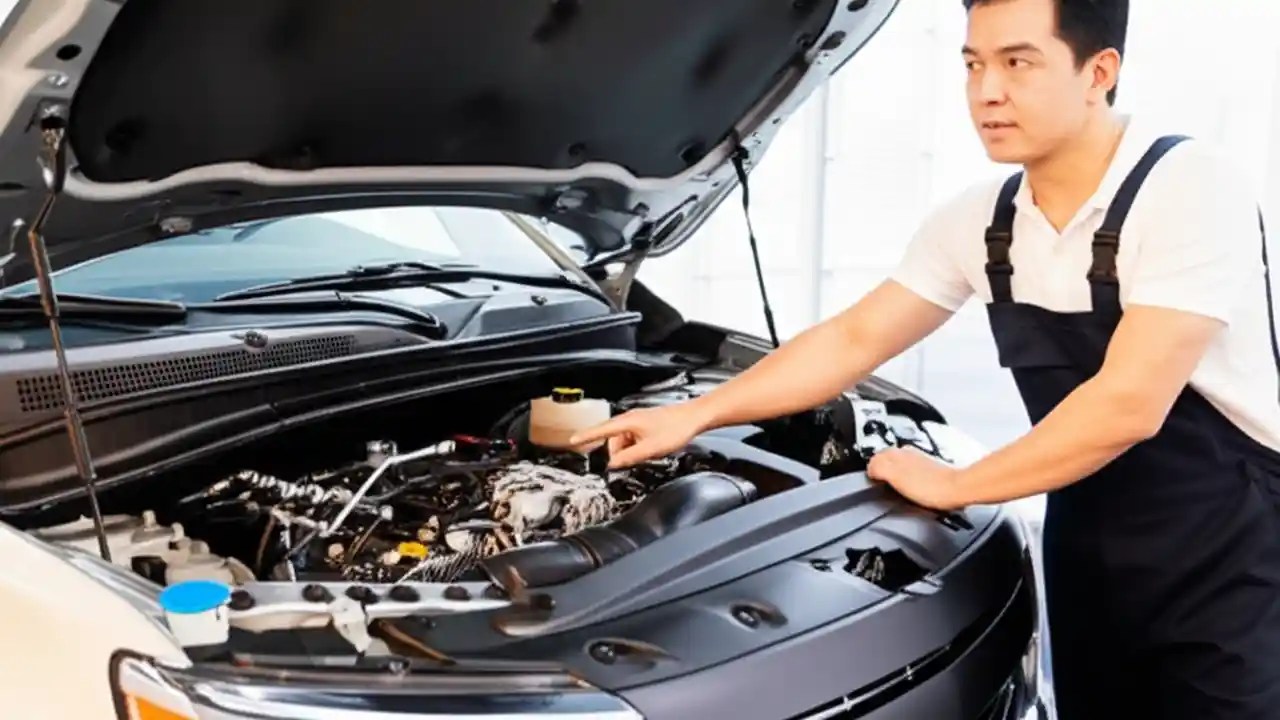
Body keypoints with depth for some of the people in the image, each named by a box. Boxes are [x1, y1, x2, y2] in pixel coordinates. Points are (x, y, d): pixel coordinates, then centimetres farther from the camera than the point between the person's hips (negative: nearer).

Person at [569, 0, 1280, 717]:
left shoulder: (1192, 190, -21)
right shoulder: (977, 222, -2)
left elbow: (1128, 406, -26)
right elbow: (854, 339, 4)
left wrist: (955, 485, -16)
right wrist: (694, 415, -2)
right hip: (1090, 556, 6)